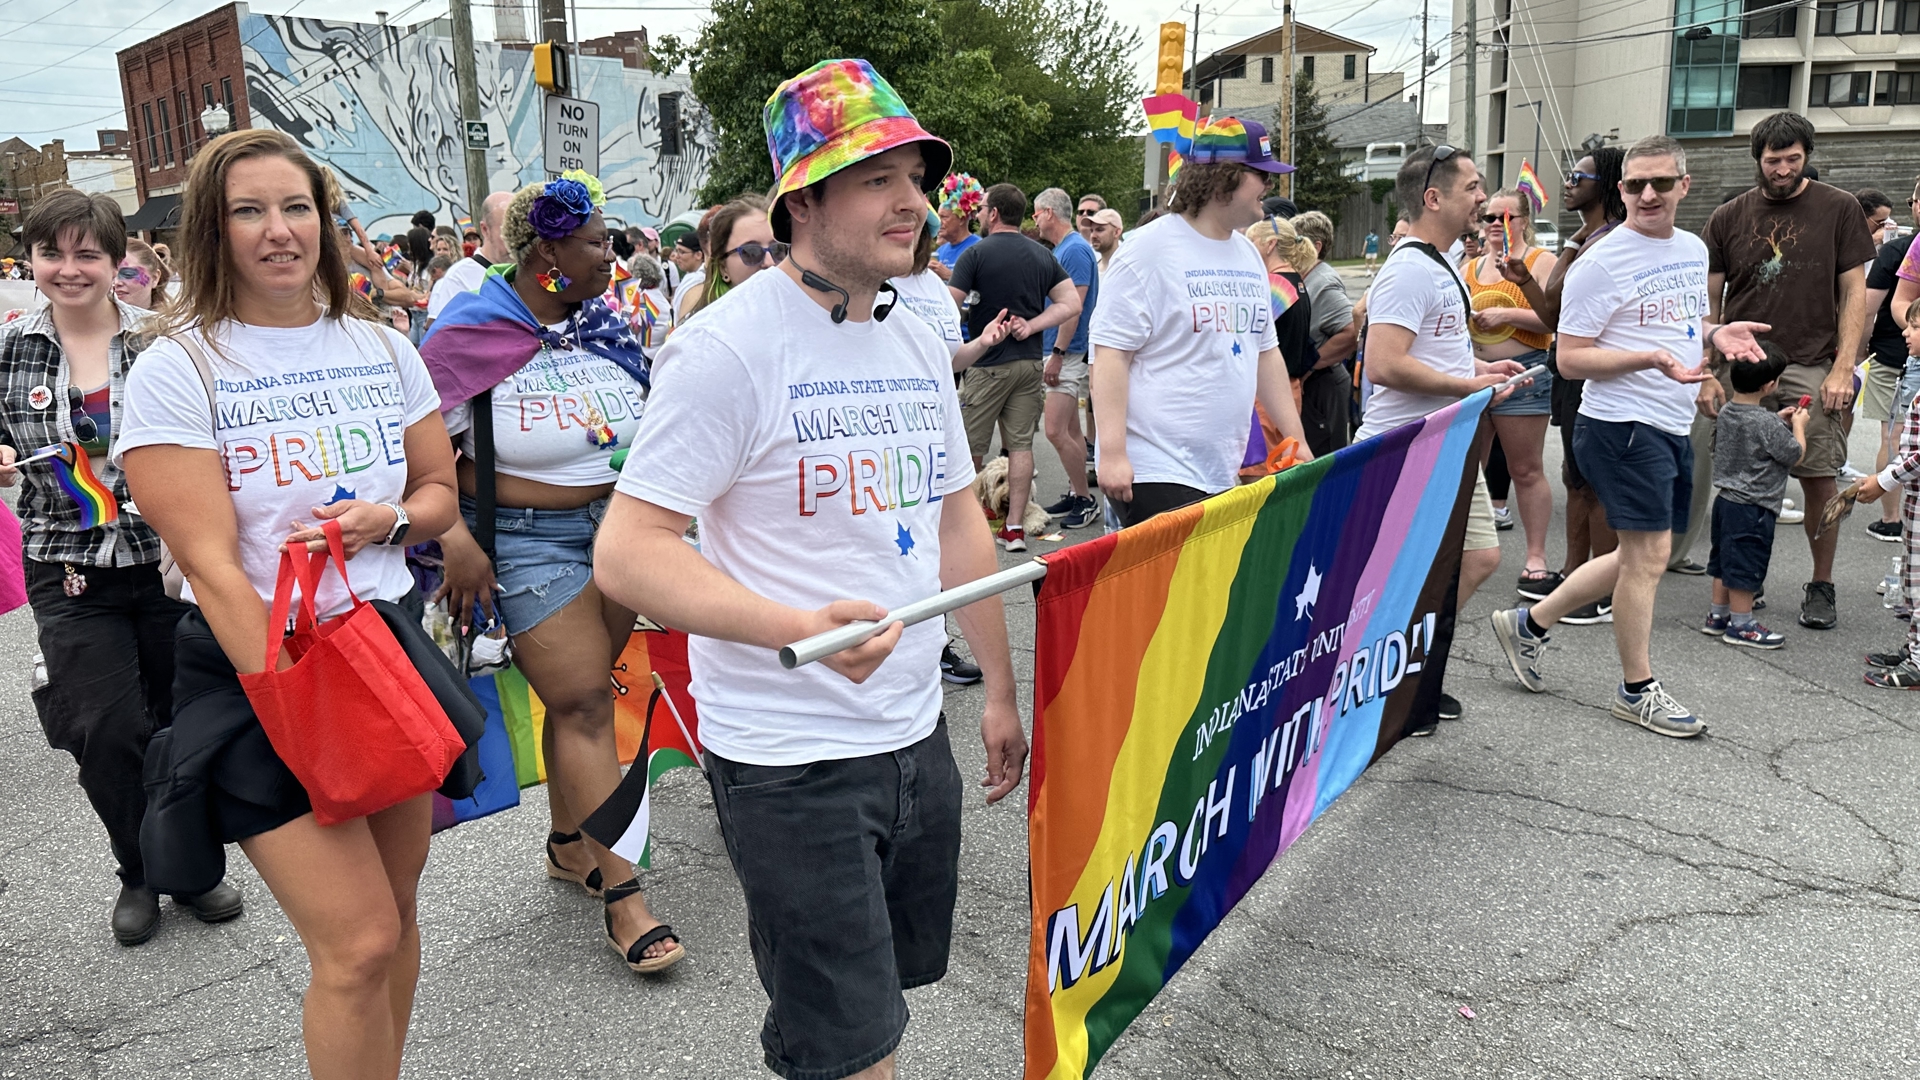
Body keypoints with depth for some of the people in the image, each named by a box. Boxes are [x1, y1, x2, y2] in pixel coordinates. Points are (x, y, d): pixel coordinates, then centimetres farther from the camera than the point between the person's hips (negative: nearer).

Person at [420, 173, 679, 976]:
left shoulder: (605, 324, 6)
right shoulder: (469, 337, -11)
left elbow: (650, 420, 18)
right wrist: (455, 540, -18)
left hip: (620, 526, 6)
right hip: (530, 543, -5)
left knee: (579, 693, 13)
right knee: (583, 704, -6)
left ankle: (568, 844, 31)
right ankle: (622, 894, -2)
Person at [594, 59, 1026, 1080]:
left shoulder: (921, 344, 8)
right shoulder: (729, 346, -16)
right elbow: (627, 553, -20)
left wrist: (1000, 688, 16)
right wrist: (800, 627, -34)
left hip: (918, 736, 7)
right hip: (792, 760, -7)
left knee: (896, 981, 21)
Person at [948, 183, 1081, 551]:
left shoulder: (976, 254, -9)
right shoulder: (1043, 255, 8)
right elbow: (1071, 303, 3)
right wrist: (1031, 325, -2)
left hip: (988, 364, -5)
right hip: (1030, 362, 5)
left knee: (971, 445, 6)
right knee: (1021, 444, 6)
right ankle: (1014, 527, 6)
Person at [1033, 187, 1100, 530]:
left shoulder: (1075, 250, -14)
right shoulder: (1060, 250, 16)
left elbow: (1074, 306, -21)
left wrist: (1058, 354, -23)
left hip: (1068, 354, -10)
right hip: (1060, 351, 10)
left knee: (1056, 431, -12)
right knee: (1069, 430, 12)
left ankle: (1086, 500, -4)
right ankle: (1075, 494, 18)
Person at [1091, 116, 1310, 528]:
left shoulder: (1249, 255, 15)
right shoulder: (1152, 248, -8)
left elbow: (1266, 351, 22)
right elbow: (1110, 352, -13)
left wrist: (1297, 441, 18)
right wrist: (1112, 453, -20)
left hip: (1225, 475, 7)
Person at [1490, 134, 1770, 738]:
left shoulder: (1694, 249, 12)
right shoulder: (1600, 263, -12)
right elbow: (1570, 359, -13)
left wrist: (1716, 335, 3)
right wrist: (1650, 358, -26)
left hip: (1673, 427, 9)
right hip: (1622, 423, -8)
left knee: (1640, 557, 14)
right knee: (1649, 554, -4)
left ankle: (1529, 624, 26)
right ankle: (1637, 691, 10)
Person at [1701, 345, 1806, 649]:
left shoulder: (1726, 412, 2)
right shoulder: (1767, 424, -21)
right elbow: (1795, 455, -10)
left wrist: (1779, 420, 16)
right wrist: (1798, 425, 5)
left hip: (1725, 500, 8)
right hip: (1752, 509, -8)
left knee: (1724, 561, 18)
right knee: (1746, 566, 2)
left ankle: (1717, 615, 28)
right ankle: (1741, 624, 11)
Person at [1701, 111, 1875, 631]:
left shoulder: (1838, 209, 5)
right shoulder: (1728, 217, 8)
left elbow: (1855, 292, 3)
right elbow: (1708, 300, 9)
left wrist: (1843, 368, -7)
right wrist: (1707, 373, 0)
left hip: (1812, 367, -1)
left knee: (1819, 480, -2)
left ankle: (1822, 584, 12)